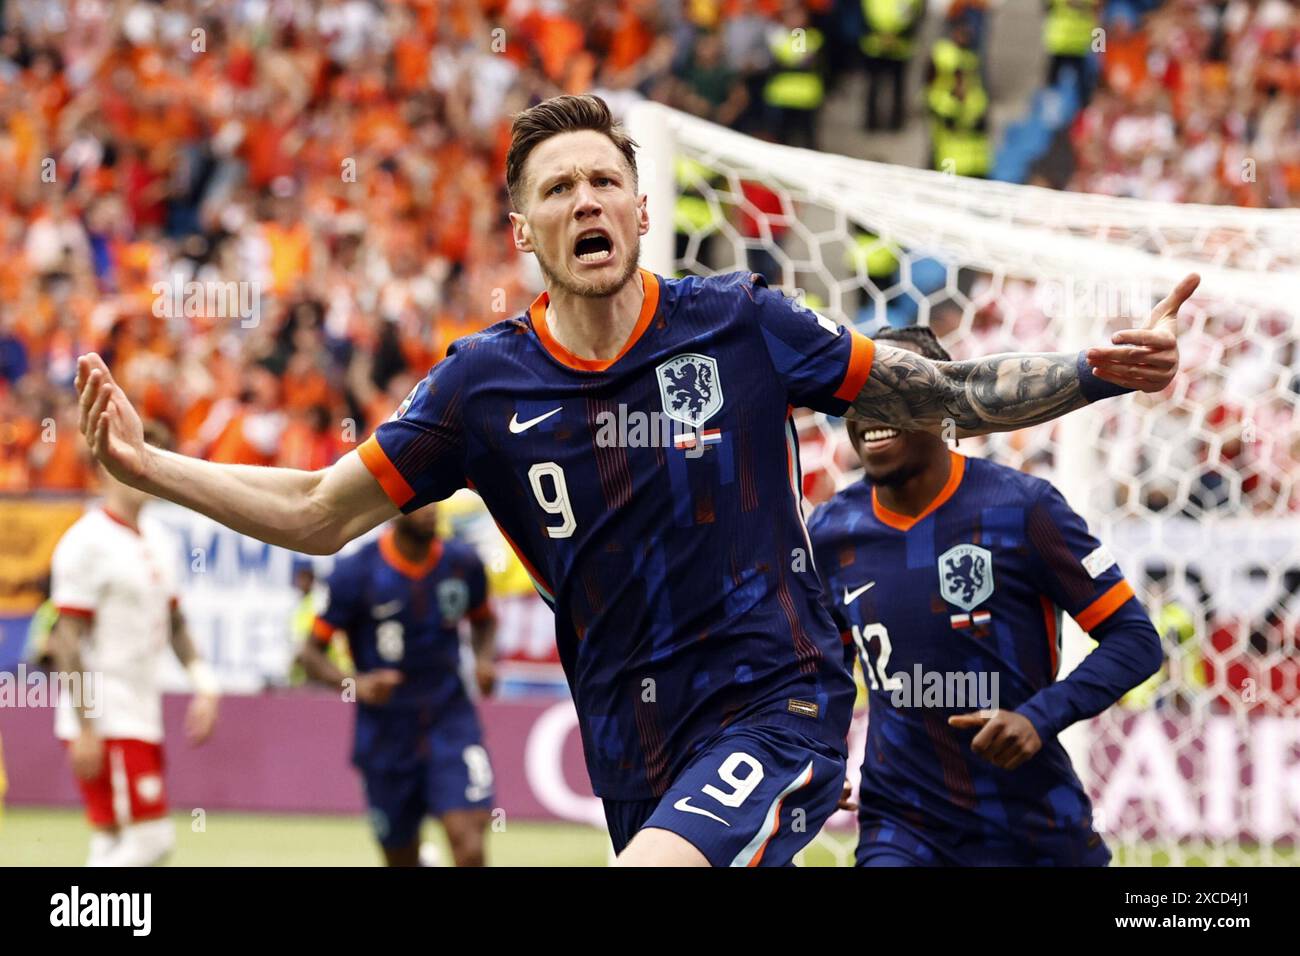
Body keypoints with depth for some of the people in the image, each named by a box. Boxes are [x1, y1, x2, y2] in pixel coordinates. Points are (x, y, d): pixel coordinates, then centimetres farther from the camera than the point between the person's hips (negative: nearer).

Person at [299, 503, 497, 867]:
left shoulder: (463, 563, -2)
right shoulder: (355, 573, -11)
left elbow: (483, 619, 19)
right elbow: (312, 654, -6)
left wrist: (484, 658, -2)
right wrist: (354, 684, -25)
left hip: (451, 723, 1)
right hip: (386, 737, -1)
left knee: (467, 841, -20)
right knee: (401, 859, 10)